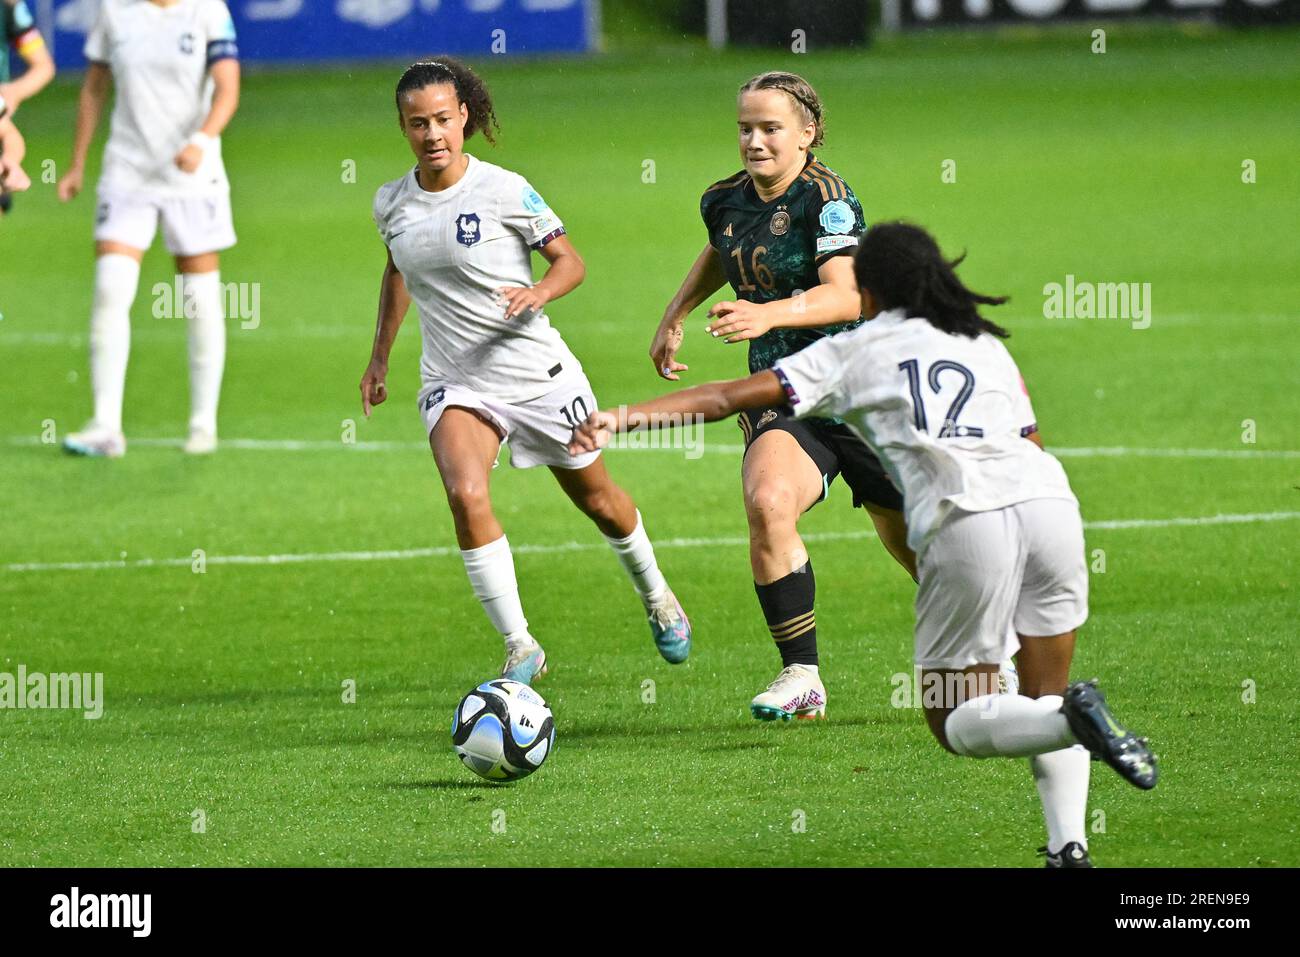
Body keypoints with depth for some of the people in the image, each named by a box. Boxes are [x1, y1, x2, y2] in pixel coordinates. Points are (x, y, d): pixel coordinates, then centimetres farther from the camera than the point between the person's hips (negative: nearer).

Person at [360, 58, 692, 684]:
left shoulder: (504, 191, -14)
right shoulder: (390, 204, 0)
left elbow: (570, 261, -5)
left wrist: (538, 293, -26)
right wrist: (380, 356, 20)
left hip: (537, 373, -2)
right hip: (453, 384, 2)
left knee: (598, 500, 14)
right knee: (465, 495, -25)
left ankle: (656, 597, 45)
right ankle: (520, 647, -18)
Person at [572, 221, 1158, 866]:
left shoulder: (851, 352, 18)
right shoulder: (987, 346, 27)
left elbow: (733, 396, 12)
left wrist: (626, 416, 12)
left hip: (963, 523, -4)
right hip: (1048, 499, 4)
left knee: (957, 726, 7)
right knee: (1044, 694, 19)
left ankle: (1072, 718, -23)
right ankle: (1069, 846, 0)